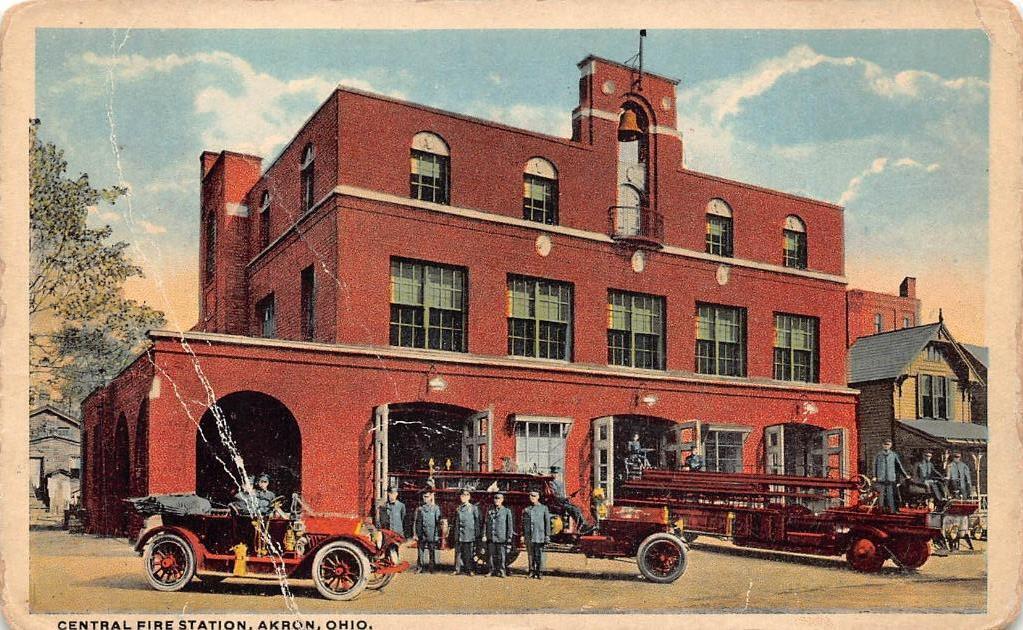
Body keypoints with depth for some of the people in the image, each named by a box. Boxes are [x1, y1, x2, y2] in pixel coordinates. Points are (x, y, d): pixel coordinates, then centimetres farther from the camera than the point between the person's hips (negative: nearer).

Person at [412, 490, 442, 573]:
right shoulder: (419, 508, 8)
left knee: (431, 552, 1)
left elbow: (438, 522, 3)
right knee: (421, 552, 4)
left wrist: (437, 535, -3)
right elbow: (415, 522, 9)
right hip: (421, 535, 2)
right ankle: (419, 568, 13)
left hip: (431, 535, -2)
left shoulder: (435, 508, 4)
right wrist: (414, 533, 2)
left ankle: (431, 569, 7)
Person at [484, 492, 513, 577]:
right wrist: (484, 535, 4)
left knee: (502, 555, -3)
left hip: (502, 538, -3)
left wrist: (509, 537, -5)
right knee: (492, 555, 5)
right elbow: (486, 524, 13)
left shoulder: (507, 511, 2)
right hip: (491, 538, 3)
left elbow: (510, 525, 0)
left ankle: (502, 572, 4)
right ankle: (493, 571, 14)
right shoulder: (489, 511, 12)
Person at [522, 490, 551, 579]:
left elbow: (547, 522, 2)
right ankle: (532, 572, 11)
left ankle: (539, 572, 0)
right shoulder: (526, 509, 13)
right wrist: (522, 535, 8)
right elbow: (523, 523, 15)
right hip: (528, 536, 3)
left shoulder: (544, 508, 5)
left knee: (539, 554, -4)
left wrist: (547, 535, -4)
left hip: (539, 535, -3)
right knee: (531, 554, 5)